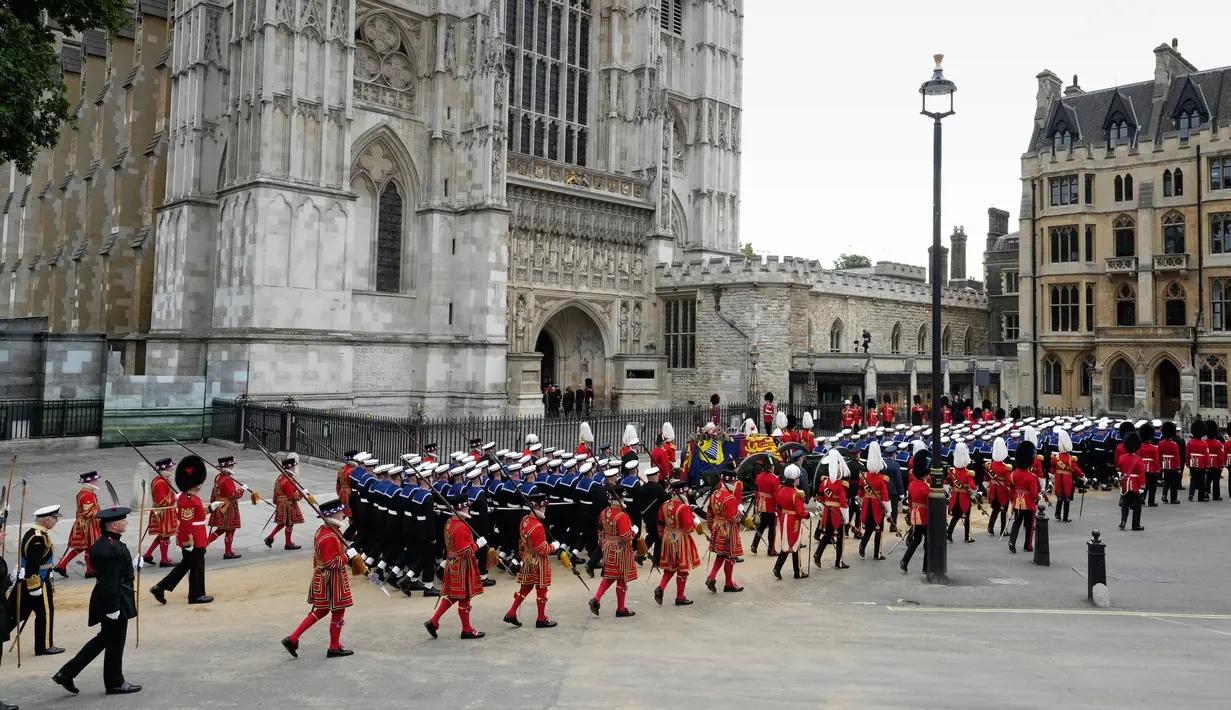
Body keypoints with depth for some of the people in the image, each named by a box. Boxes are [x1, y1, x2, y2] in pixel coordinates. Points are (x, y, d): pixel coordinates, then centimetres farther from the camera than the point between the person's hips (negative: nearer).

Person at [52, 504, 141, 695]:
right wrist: (113, 608, -22)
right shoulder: (113, 548, -25)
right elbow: (110, 582, -26)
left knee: (104, 639, 21)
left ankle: (67, 673, 22)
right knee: (115, 642, 5)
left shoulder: (102, 543, 7)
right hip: (115, 601, -10)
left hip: (103, 598, 10)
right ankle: (115, 683, 20)